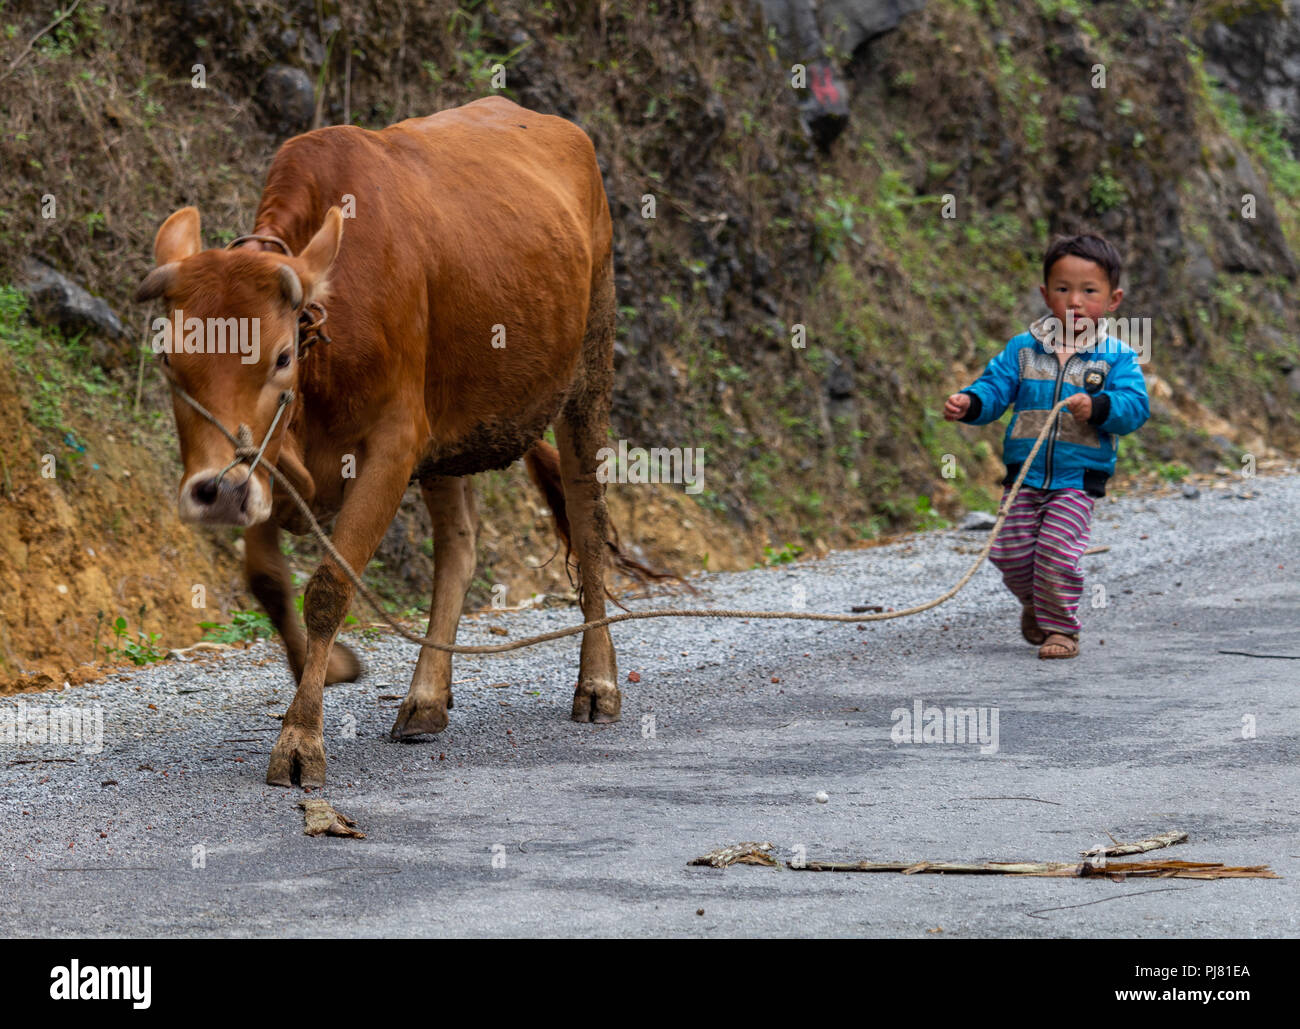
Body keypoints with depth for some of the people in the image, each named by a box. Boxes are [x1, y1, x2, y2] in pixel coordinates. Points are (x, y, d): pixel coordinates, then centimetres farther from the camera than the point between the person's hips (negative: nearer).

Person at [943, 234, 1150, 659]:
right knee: (1011, 552, 3)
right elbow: (995, 388, 3)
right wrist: (969, 403, -18)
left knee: (1056, 548, -15)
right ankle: (1034, 604, 34)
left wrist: (1097, 408, -27)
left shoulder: (1116, 357, -1)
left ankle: (1060, 626, 2)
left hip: (1078, 479, -3)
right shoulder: (1023, 349, 6)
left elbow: (1135, 406, -10)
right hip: (1024, 473, 3)